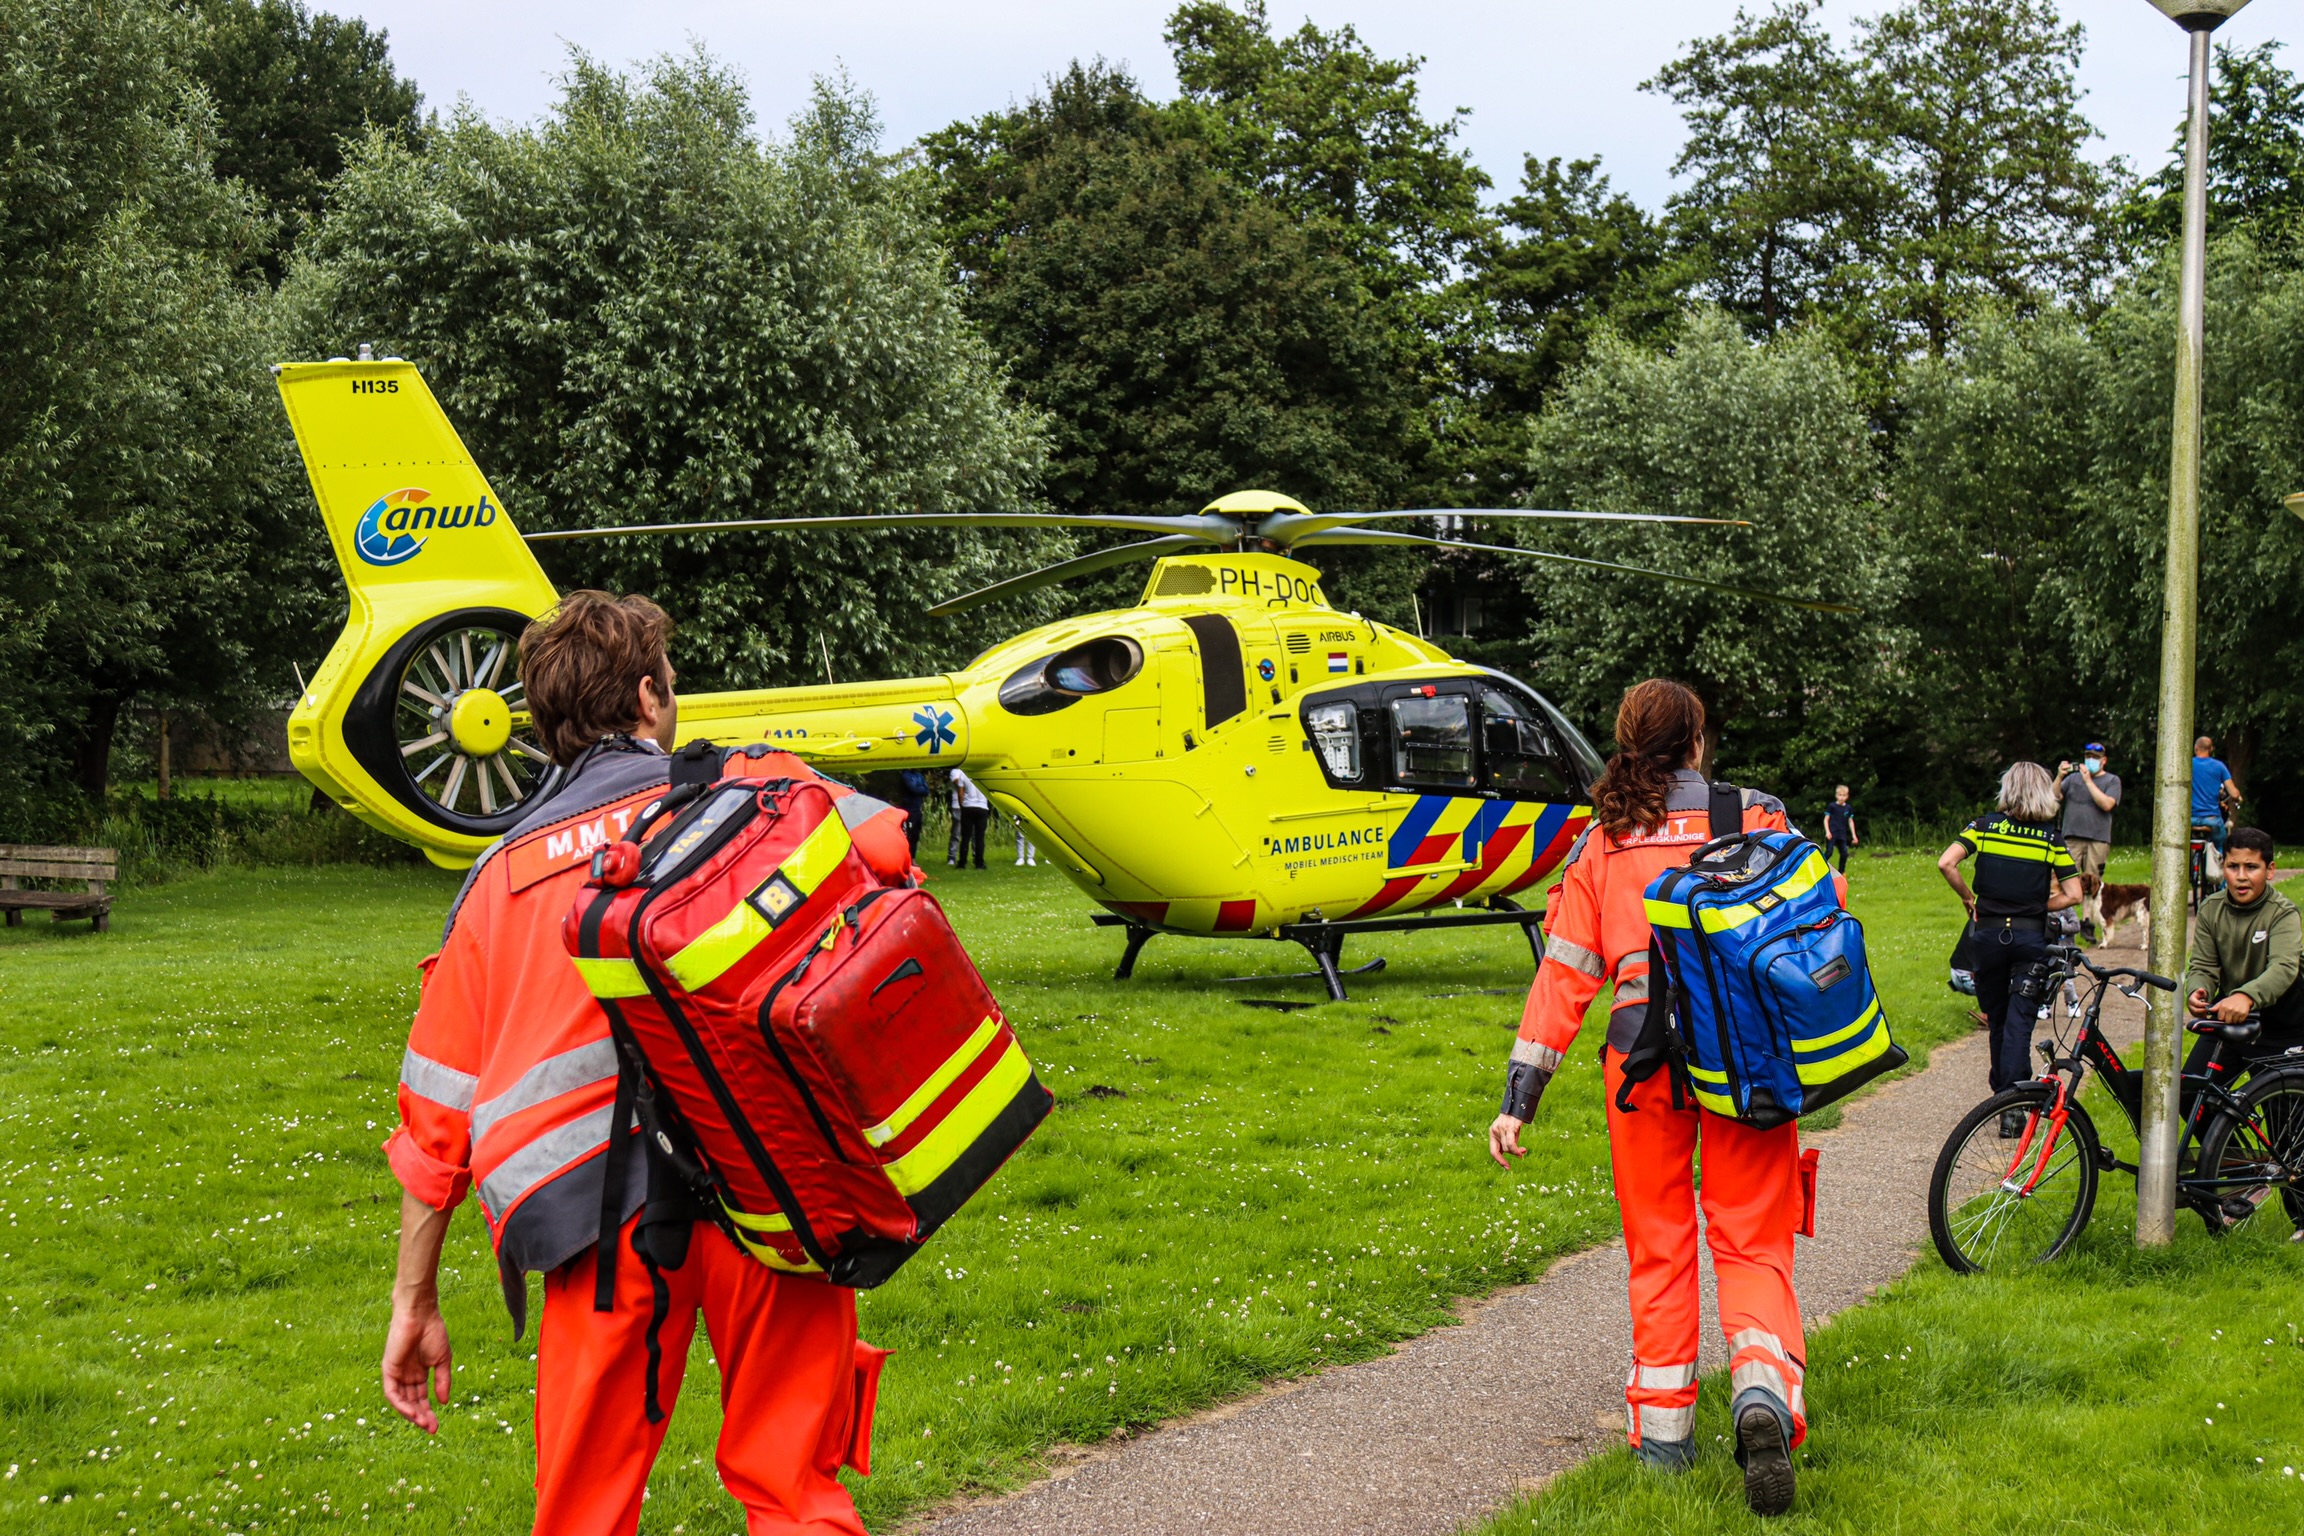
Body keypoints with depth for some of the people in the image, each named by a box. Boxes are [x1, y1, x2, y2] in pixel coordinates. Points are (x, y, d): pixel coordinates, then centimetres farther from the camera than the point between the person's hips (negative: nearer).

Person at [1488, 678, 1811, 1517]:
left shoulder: (1599, 844, 7)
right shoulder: (1753, 817, 4)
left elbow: (1565, 971, 3)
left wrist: (1520, 1093, 2)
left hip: (1643, 1054, 1)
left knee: (1658, 1244, 14)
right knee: (1751, 1241, 3)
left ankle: (1662, 1427, 16)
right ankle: (1764, 1390, -21)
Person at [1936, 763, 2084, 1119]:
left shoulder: (1985, 826, 0)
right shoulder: (2051, 838, 0)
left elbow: (1946, 863, -11)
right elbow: (2072, 895, -4)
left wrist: (1968, 898, 4)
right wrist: (2036, 906, 11)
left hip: (1988, 933, 1)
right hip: (2030, 937, -1)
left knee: (1997, 1019, 17)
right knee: (2019, 1022, -1)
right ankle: (2012, 1106, -12)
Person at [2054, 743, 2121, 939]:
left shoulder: (2112, 780, 8)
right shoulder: (2073, 777, 15)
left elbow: (2107, 804, -8)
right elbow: (2055, 797, 5)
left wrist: (2088, 781, -10)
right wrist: (2059, 777, -10)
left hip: (2098, 839, -1)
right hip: (2072, 837, 1)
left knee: (2093, 884, 0)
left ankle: (2088, 923, 3)